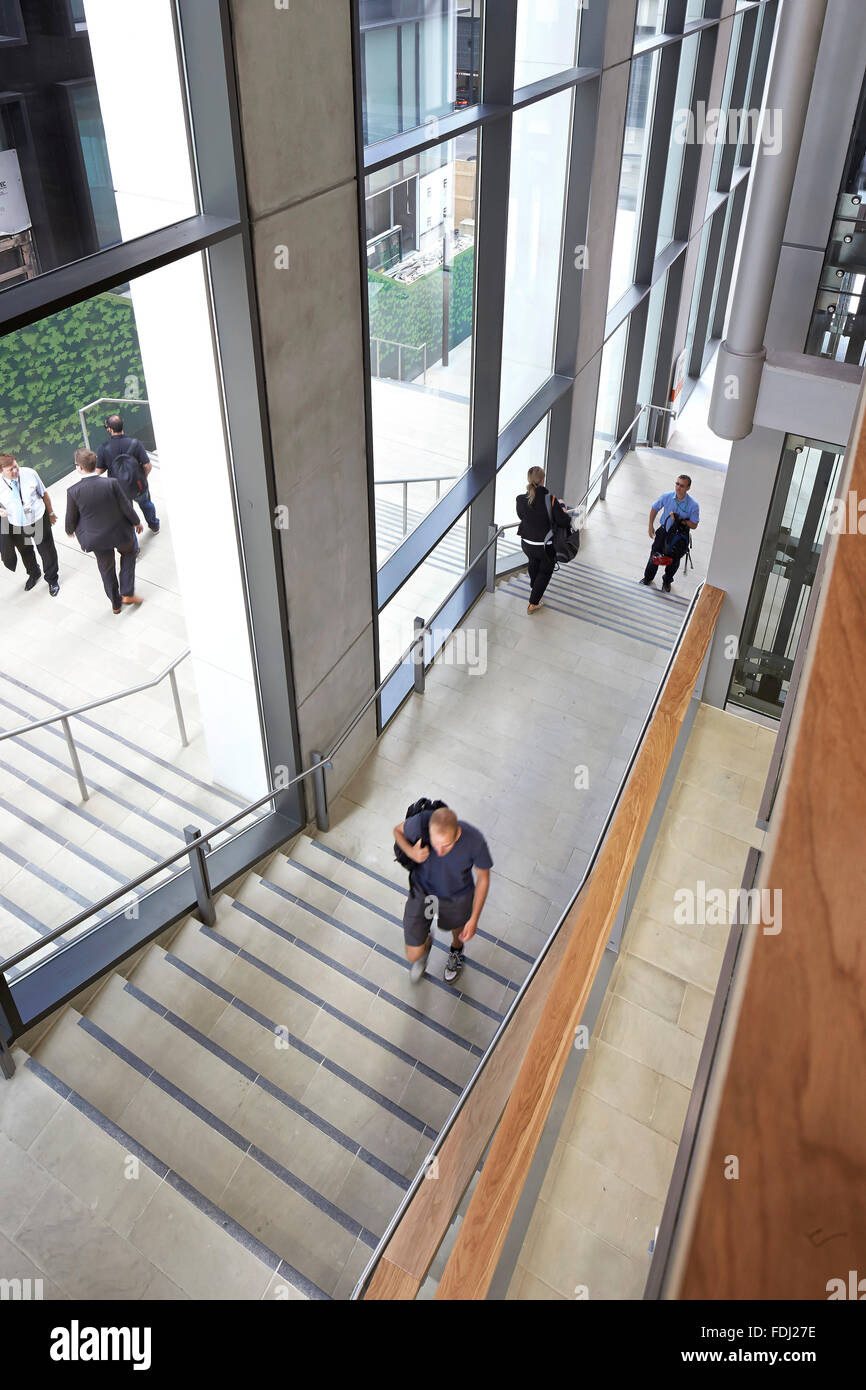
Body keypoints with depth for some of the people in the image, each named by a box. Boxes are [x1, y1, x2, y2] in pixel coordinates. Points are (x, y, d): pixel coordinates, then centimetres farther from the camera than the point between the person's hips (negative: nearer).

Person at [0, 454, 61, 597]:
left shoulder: (30, 474, -19)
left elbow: (44, 494, -3)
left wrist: (50, 513, 7)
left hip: (39, 520, -1)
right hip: (16, 525, 1)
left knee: (47, 551, 16)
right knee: (26, 553, 25)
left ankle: (52, 579, 43)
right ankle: (33, 574, 56)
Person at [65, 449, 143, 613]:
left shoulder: (73, 491, -21)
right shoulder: (111, 483, -22)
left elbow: (71, 519, -9)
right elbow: (126, 507, -12)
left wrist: (70, 530, 15)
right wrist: (136, 522, 8)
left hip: (96, 538, 1)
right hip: (120, 532, -1)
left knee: (107, 569, 23)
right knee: (129, 552, 31)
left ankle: (116, 604, 39)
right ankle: (127, 593, 25)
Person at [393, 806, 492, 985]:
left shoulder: (475, 841, -36)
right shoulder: (421, 822, -36)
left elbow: (483, 878, -15)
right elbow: (398, 830, -10)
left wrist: (474, 919, -11)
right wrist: (411, 852, -31)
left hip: (457, 898, 0)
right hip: (422, 892, 0)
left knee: (457, 928, 33)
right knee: (413, 956, 6)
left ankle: (456, 949, 71)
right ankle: (425, 944, 45)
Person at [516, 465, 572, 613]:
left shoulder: (521, 500, -15)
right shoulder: (550, 499, -25)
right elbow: (564, 521, -18)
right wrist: (562, 506, -1)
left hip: (527, 544, 4)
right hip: (545, 546, -4)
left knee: (533, 563, 35)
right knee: (545, 571, 22)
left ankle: (534, 588, 62)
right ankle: (533, 604, 24)